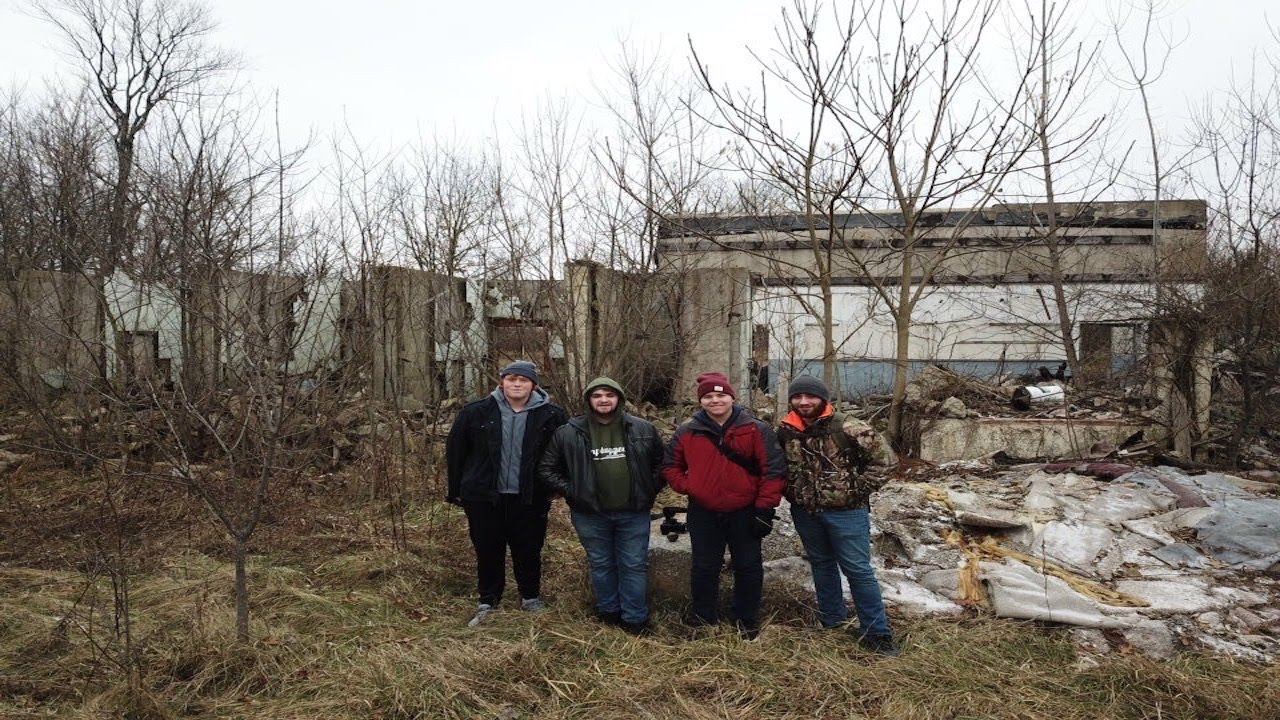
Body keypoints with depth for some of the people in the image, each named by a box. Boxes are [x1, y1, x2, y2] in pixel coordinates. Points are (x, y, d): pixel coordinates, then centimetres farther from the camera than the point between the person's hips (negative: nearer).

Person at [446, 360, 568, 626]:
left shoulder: (551, 416, -5)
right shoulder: (476, 413, -3)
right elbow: (455, 451, 5)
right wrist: (456, 490, 7)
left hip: (529, 498, 0)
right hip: (484, 497, 0)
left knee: (528, 551, 11)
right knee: (488, 552, 10)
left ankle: (531, 597, 31)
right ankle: (487, 603, 25)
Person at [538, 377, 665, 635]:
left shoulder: (643, 429, -1)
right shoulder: (569, 433, -4)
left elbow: (661, 462, 11)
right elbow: (547, 468, 3)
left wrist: (649, 490, 2)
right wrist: (570, 491, -4)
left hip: (634, 512, 0)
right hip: (590, 514, 0)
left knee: (634, 565, 6)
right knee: (601, 565, 14)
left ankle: (635, 620, 18)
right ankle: (608, 613, 31)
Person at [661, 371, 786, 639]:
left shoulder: (757, 430, -8)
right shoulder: (687, 433, -1)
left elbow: (774, 470, -9)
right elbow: (670, 466, 11)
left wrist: (765, 507, -12)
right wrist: (687, 488, -5)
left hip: (745, 513, -1)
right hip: (704, 514, 2)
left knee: (749, 568, 10)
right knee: (704, 569, 12)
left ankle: (747, 623, 27)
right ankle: (703, 622, 28)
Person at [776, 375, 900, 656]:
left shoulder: (846, 427, -16)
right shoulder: (785, 431, 0)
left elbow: (884, 457, -12)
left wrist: (861, 489, -12)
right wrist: (791, 492, 7)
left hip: (845, 510, -5)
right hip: (805, 512, 5)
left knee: (858, 569, -2)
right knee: (821, 564, 19)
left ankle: (876, 632, 9)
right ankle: (831, 619, 36)